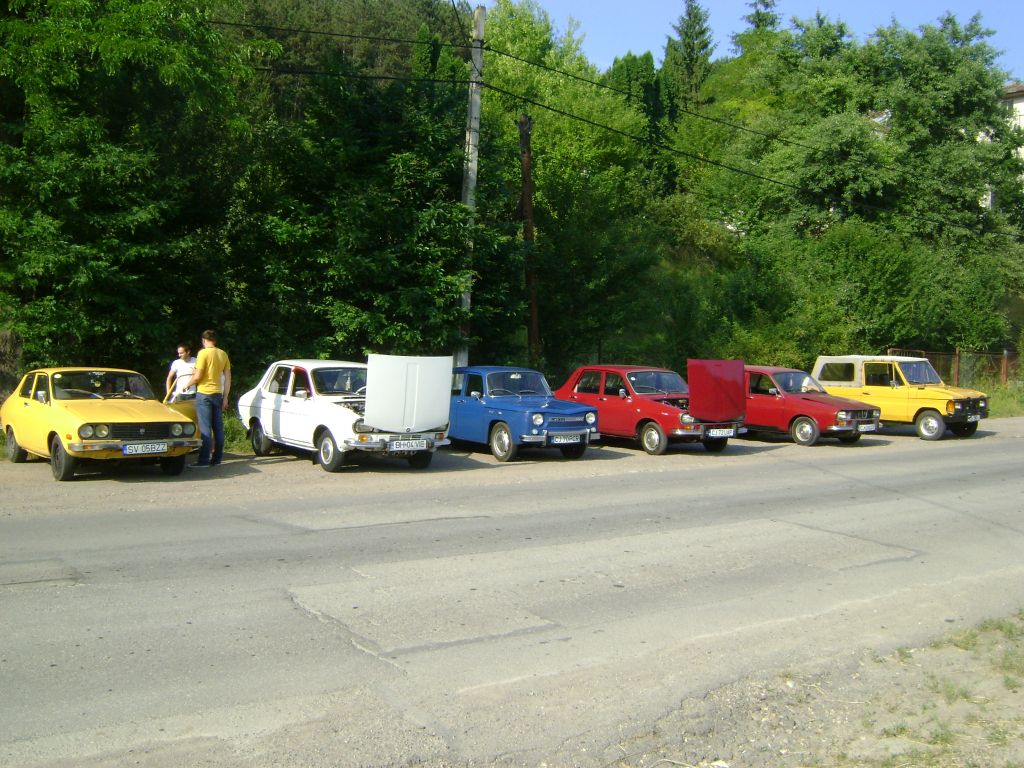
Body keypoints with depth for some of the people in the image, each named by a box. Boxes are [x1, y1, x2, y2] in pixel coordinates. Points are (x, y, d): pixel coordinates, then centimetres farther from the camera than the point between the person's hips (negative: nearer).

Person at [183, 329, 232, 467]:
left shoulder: (203, 353, -10)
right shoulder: (223, 354, 8)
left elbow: (198, 376, -13)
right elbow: (228, 377, 8)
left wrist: (187, 384, 6)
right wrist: (225, 397, 12)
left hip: (204, 394, -6)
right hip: (218, 394, 6)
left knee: (205, 427, -6)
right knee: (218, 427, 8)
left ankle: (204, 459, -8)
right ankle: (217, 458, 13)